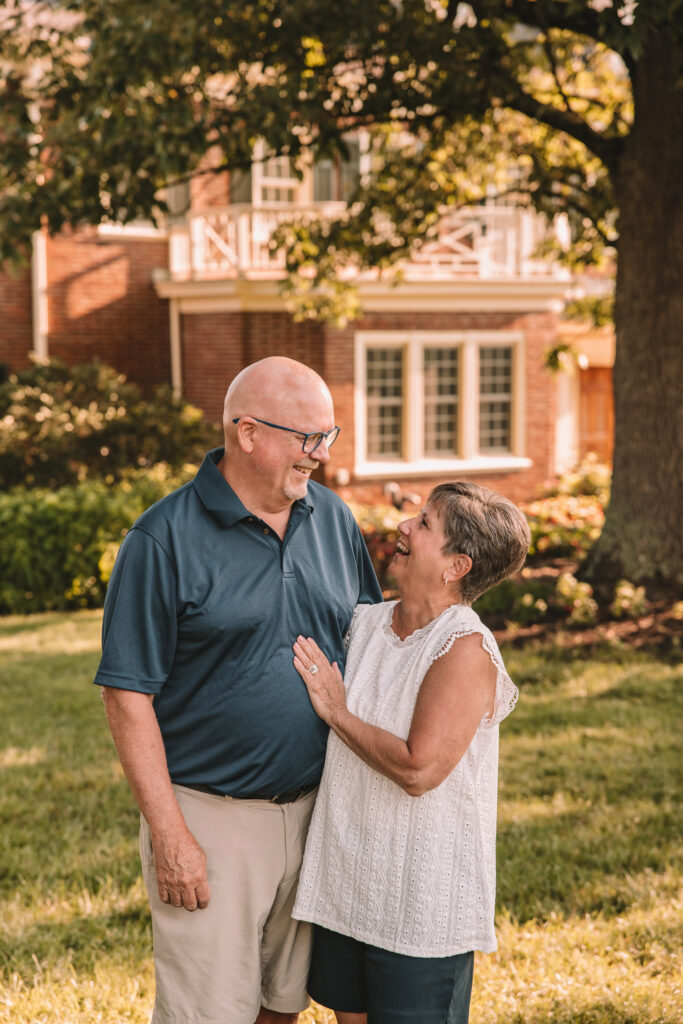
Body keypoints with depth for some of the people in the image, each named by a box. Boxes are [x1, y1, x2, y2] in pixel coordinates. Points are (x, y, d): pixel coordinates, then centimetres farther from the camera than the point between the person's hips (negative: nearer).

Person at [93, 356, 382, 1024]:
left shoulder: (333, 519, 6)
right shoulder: (164, 539, -12)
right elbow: (127, 695, -12)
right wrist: (169, 835, -15)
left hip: (314, 810, 5)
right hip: (210, 815, -5)